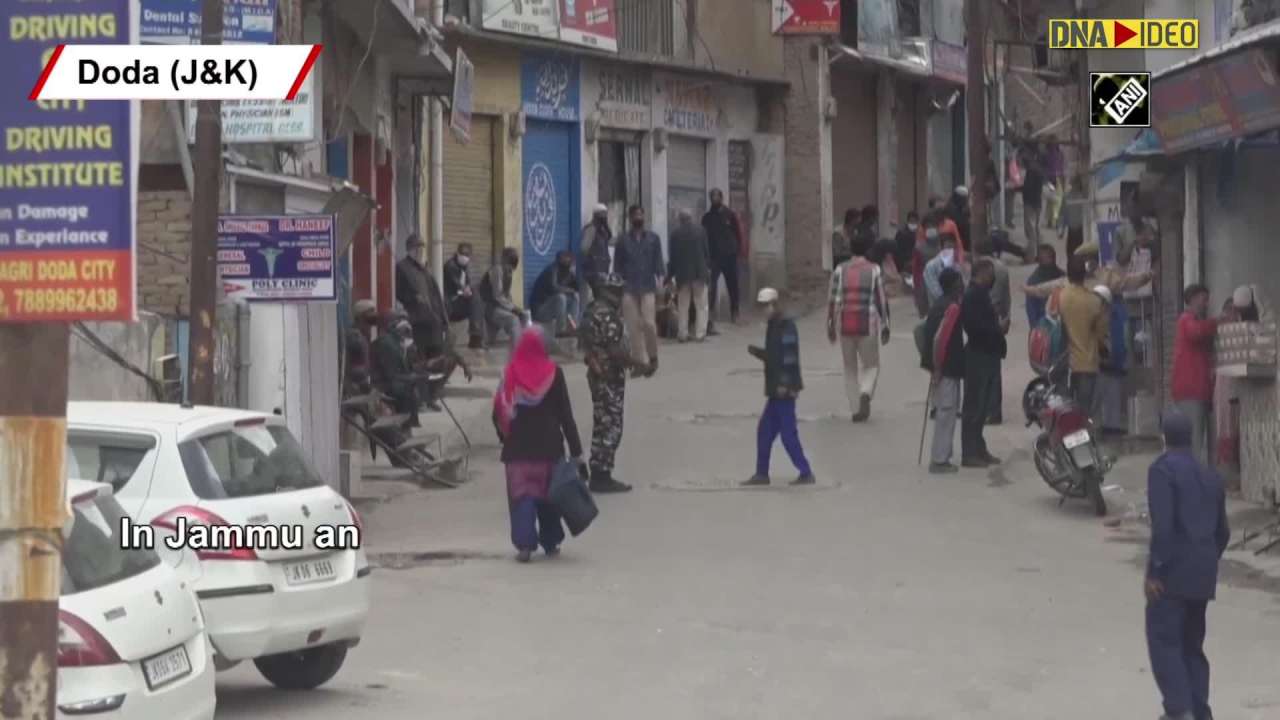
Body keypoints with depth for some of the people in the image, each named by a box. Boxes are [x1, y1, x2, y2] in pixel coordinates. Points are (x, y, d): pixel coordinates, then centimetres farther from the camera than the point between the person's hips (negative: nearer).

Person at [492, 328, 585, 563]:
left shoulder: (511, 374, -4)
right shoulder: (553, 373, -6)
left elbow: (499, 413, -1)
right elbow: (565, 414, -4)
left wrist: (506, 437, 16)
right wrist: (576, 449, -1)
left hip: (518, 447, 0)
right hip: (549, 446, 0)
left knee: (521, 494, 1)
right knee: (549, 495, 13)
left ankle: (524, 543, -13)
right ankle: (550, 543, 20)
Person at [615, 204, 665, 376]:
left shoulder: (653, 238, 8)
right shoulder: (624, 241, 7)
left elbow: (658, 260, 4)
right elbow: (618, 266, 9)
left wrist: (661, 277, -11)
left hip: (648, 287, -1)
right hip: (629, 289, 1)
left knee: (649, 323, -12)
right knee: (634, 327, -2)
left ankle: (652, 356, 8)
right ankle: (640, 361, 5)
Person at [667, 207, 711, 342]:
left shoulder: (675, 234, -6)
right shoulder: (700, 230, -5)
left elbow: (673, 256, -3)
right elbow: (707, 251, 0)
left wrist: (670, 274, 7)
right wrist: (708, 267, 13)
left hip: (682, 274, 0)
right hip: (699, 272, 0)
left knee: (682, 306, 9)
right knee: (701, 305, 6)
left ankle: (682, 334, 7)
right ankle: (700, 333, 2)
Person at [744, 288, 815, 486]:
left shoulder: (786, 327, -13)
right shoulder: (774, 326, 17)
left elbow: (789, 357, -21)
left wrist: (784, 384, -25)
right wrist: (756, 351, 6)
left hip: (785, 389, -10)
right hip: (777, 389, 10)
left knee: (788, 432, -8)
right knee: (765, 431, 12)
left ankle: (805, 473, -3)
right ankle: (762, 474, 18)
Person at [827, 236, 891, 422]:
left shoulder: (840, 270, 1)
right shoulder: (874, 270, -2)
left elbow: (833, 300, 0)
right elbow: (882, 300, -2)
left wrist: (831, 326, 8)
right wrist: (885, 327, 4)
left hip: (845, 325, 2)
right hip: (868, 325, -1)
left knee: (850, 368, 14)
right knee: (871, 365, 11)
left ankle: (856, 409, 11)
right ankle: (865, 393, -17)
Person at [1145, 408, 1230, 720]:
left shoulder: (1163, 469, -9)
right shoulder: (1210, 477, 14)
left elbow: (1162, 525, -18)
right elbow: (1223, 531, 18)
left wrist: (1154, 571, -16)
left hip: (1173, 574, -7)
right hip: (1203, 576, 7)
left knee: (1164, 641, -6)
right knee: (1192, 644, 15)